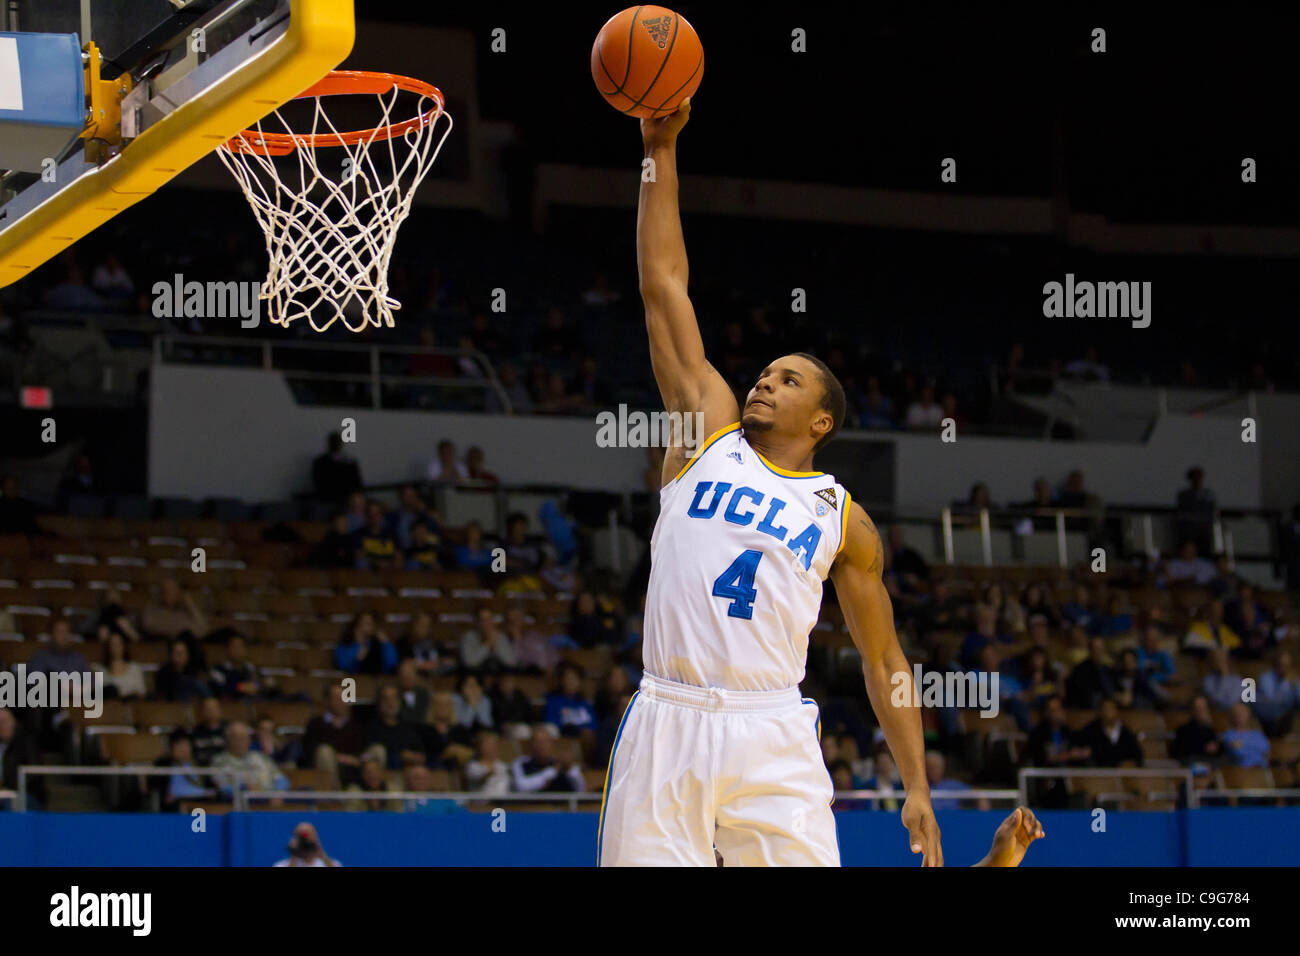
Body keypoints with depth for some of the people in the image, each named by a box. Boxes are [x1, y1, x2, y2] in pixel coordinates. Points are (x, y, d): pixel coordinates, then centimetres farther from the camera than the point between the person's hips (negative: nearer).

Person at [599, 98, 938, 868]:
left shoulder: (844, 521, 13)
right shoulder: (709, 435, 14)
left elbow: (884, 661, 16)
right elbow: (664, 286, 11)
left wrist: (918, 789, 7)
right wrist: (662, 151, 7)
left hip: (772, 736, -1)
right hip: (667, 722, 1)